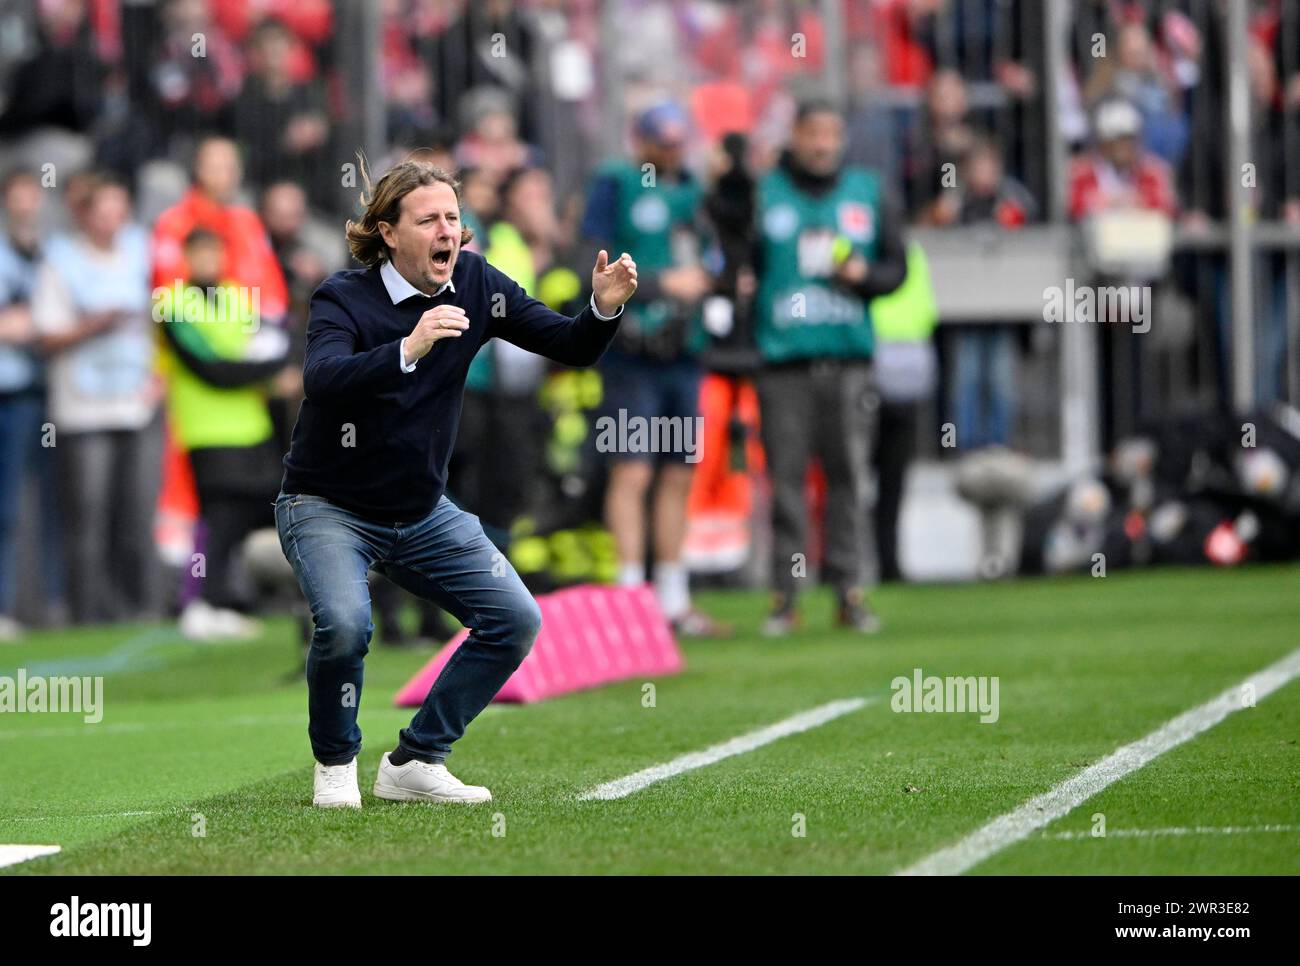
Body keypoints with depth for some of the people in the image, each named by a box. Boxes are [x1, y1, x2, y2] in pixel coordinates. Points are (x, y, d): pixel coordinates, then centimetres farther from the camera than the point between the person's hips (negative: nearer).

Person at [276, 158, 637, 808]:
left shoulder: (475, 284, -5)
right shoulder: (344, 298, -20)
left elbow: (572, 347, -3)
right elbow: (322, 378, -39)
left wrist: (605, 308, -25)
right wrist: (408, 350, -55)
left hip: (423, 514, 6)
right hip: (329, 508, -6)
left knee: (516, 619, -5)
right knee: (344, 625, -30)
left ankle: (413, 764, 7)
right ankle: (335, 765, -2)